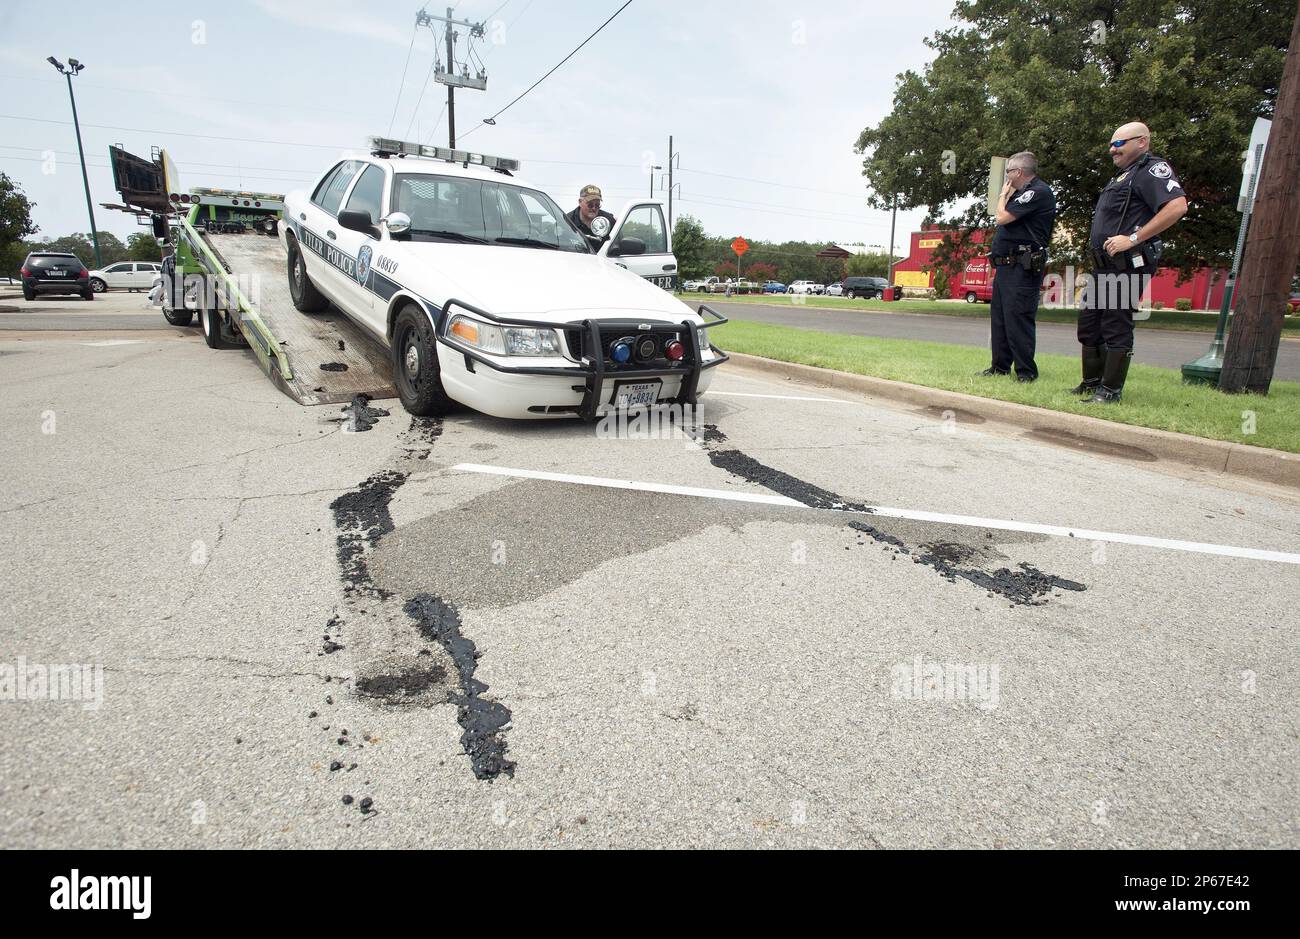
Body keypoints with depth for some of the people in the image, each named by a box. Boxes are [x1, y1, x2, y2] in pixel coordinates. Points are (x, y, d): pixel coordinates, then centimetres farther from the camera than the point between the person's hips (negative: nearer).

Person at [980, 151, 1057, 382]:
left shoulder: (1039, 192, -10)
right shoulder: (1024, 193, 21)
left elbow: (1002, 218, -13)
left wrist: (1003, 195, 0)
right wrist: (1006, 195, 16)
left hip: (1022, 268, -10)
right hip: (1005, 266, 10)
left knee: (1017, 319, -11)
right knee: (999, 318, 12)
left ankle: (1026, 372, -6)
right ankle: (1000, 366, 19)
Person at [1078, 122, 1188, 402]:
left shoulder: (1153, 169, -7)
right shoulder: (1124, 175, 23)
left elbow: (1177, 206, -22)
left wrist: (1133, 239, -24)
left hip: (1127, 265, -10)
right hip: (1106, 265, 10)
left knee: (1116, 327, -7)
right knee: (1089, 321, 13)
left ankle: (1111, 389, -2)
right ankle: (1092, 381, 23)